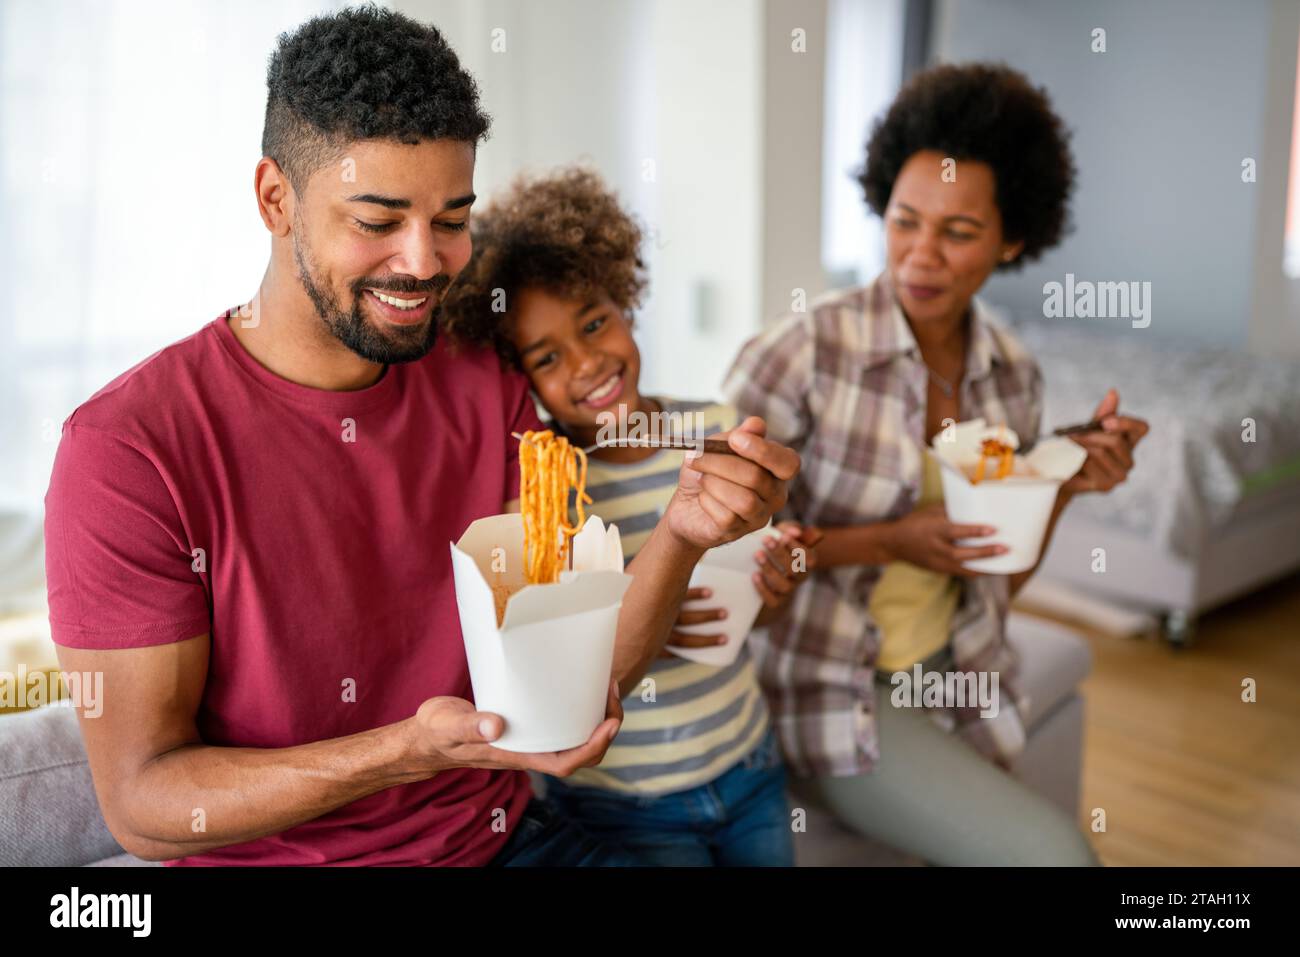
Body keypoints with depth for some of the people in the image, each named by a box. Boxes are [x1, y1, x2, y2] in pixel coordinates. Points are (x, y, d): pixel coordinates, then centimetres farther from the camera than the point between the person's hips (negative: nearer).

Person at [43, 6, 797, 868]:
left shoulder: (487, 392, 0)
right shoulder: (128, 447, -16)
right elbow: (143, 803, -15)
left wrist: (682, 534, -22)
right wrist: (411, 750, -29)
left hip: (502, 834, 2)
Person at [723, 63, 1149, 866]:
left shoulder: (1015, 374, -2)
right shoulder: (803, 353, -20)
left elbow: (998, 582, 6)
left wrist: (1065, 488, -10)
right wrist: (882, 542, -23)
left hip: (957, 677, 6)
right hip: (832, 686, -5)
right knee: (1049, 848, -13)